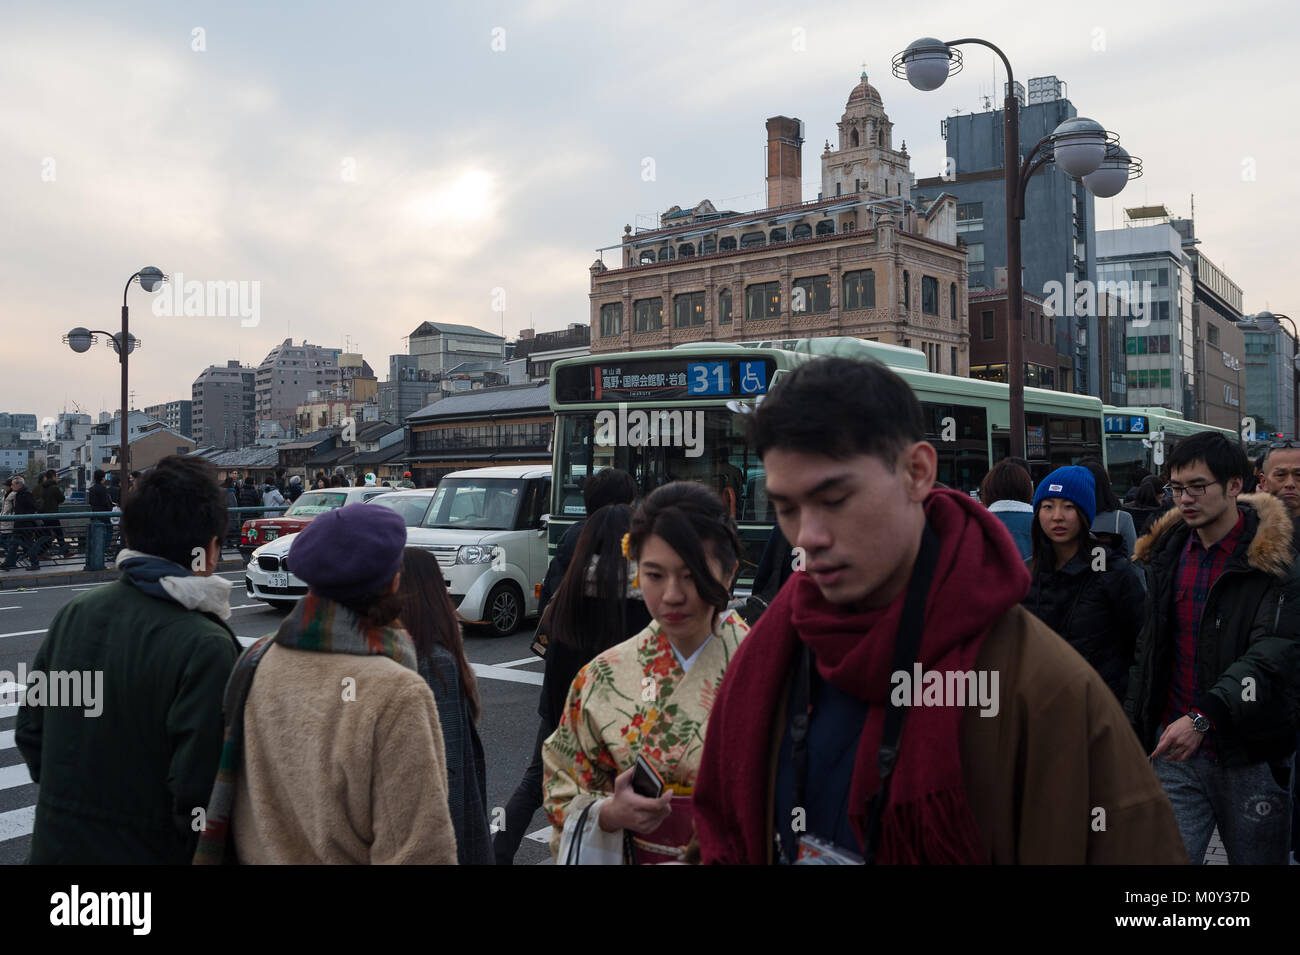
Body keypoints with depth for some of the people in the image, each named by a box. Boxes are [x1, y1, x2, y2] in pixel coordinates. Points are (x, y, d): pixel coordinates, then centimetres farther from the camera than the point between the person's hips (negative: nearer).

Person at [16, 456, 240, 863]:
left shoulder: (72, 614, -4)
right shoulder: (206, 648, -24)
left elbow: (30, 732, 6)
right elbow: (199, 791, -24)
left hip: (58, 844, 5)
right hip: (149, 851, -5)